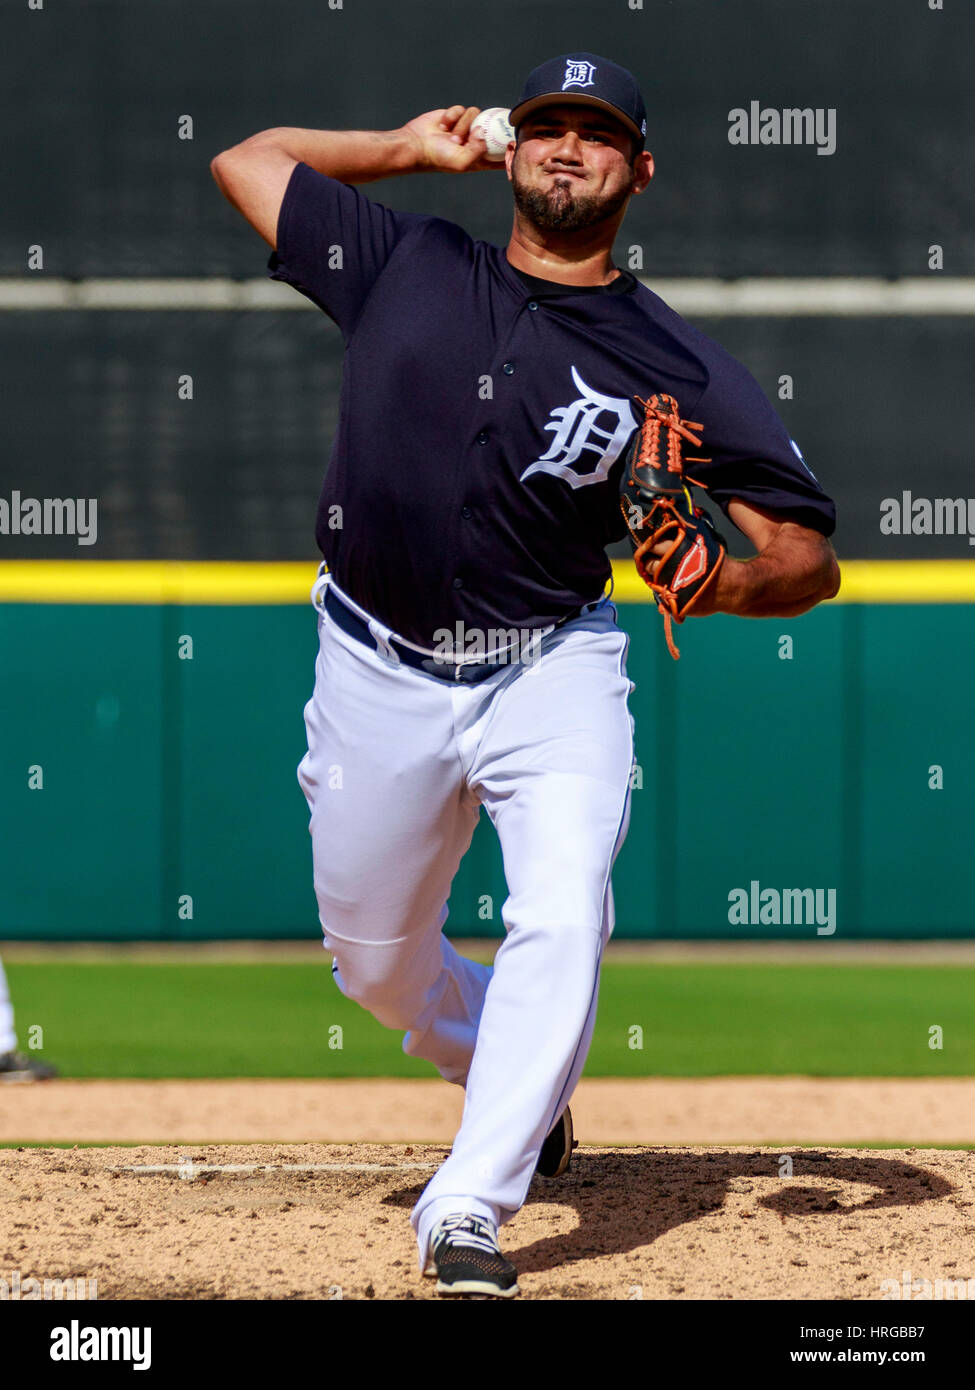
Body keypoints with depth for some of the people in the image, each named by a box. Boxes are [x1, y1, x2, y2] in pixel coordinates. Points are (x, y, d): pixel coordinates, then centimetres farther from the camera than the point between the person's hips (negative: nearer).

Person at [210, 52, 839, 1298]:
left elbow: (809, 557, -6)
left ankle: (468, 1211, -23)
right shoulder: (407, 265, 2)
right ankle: (517, 1086, 43)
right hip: (380, 678, 3)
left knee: (561, 921, -24)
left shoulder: (676, 367, -5)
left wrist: (722, 582, -28)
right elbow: (246, 160, 13)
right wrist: (413, 149, 9)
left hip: (552, 675, -3)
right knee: (376, 963, 13)